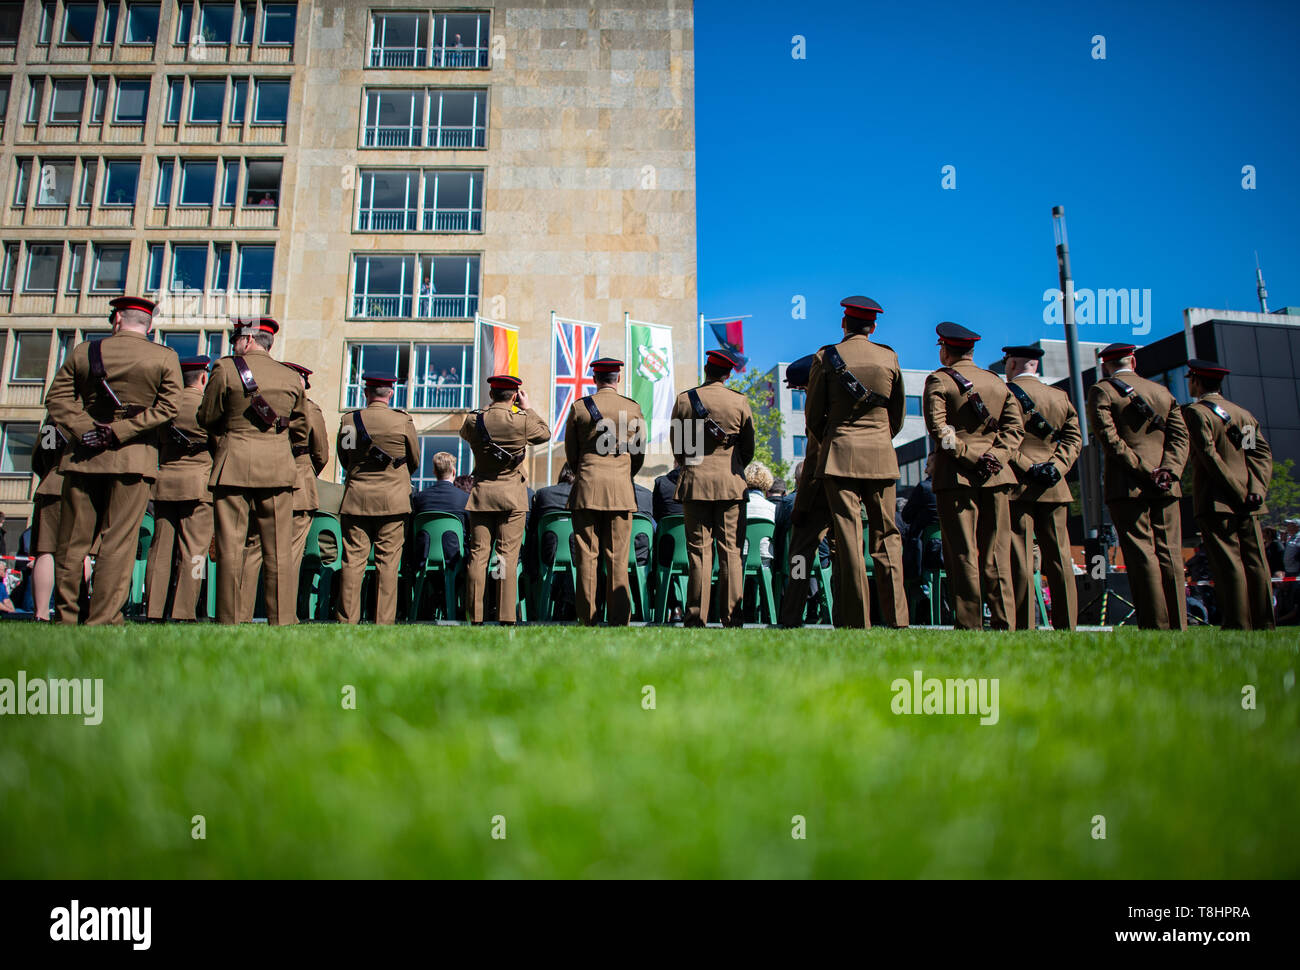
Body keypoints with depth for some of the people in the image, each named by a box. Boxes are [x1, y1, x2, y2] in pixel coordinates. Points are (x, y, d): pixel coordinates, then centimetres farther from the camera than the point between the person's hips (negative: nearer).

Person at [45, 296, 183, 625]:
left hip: (83, 457, 2)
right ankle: (103, 620, -2)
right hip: (134, 459, -2)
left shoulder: (83, 351, 8)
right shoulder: (165, 357, 1)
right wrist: (121, 432, -9)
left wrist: (85, 430, -6)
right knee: (118, 542, -1)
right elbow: (168, 406, -8)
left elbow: (57, 398, 2)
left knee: (72, 541, 9)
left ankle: (66, 618, 16)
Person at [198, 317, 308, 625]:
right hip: (278, 467, 2)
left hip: (233, 464, -2)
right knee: (278, 551, 3)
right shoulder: (292, 377, 8)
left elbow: (206, 418, 6)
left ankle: (229, 621, 5)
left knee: (230, 548, 3)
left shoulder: (225, 369, -1)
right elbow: (301, 433, 14)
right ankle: (282, 621, 4)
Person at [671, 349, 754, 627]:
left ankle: (696, 618, 1)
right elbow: (749, 448, 7)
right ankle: (731, 618, 4)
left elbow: (677, 446, 7)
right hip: (731, 483, 0)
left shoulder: (684, 399, 1)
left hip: (695, 482, 0)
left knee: (698, 551, 2)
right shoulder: (740, 401, 1)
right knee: (731, 551, 3)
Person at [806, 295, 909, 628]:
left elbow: (813, 414, 5)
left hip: (839, 455, -2)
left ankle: (859, 622, -1)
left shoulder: (825, 357, 0)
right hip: (881, 456, 2)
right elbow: (898, 415, 14)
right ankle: (896, 618, 5)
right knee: (887, 537, 8)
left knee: (849, 539, -2)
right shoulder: (889, 357, 6)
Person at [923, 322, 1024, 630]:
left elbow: (937, 427, -13)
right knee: (996, 558, 7)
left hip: (956, 476, -4)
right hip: (996, 476, 5)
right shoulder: (998, 382, 16)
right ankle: (1005, 625, 7)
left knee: (963, 555, -2)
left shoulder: (939, 379, 0)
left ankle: (970, 626, -1)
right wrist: (994, 456, -2)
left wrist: (969, 454, -10)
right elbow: (1015, 427, 8)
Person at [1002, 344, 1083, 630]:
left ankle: (1024, 627, -5)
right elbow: (1074, 437, 7)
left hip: (1018, 485, -5)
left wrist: (1027, 467, -10)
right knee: (1059, 558, 7)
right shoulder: (1061, 396, 16)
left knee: (1020, 561, -4)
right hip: (1054, 489, 5)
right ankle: (1066, 625, 10)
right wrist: (1056, 467, -3)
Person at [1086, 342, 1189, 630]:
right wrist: (1168, 470, -5)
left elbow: (1108, 436, -11)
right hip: (1166, 487, 5)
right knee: (1170, 554, 6)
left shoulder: (1101, 391, 2)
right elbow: (1180, 434, 8)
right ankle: (1178, 625, 7)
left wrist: (1143, 469, -11)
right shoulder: (1163, 392, 19)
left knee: (1142, 554, -6)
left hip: (1127, 486, -5)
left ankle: (1157, 625, -8)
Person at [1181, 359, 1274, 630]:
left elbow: (1210, 456, -13)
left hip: (1216, 502, -6)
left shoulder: (1195, 412, -3)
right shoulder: (1244, 413, 17)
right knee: (1255, 562, 6)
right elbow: (1264, 453, 8)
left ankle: (1238, 625, -8)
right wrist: (1256, 489, -1)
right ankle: (1264, 624, 8)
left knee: (1228, 564, -8)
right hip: (1249, 504, 6)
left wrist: (1238, 492, -11)